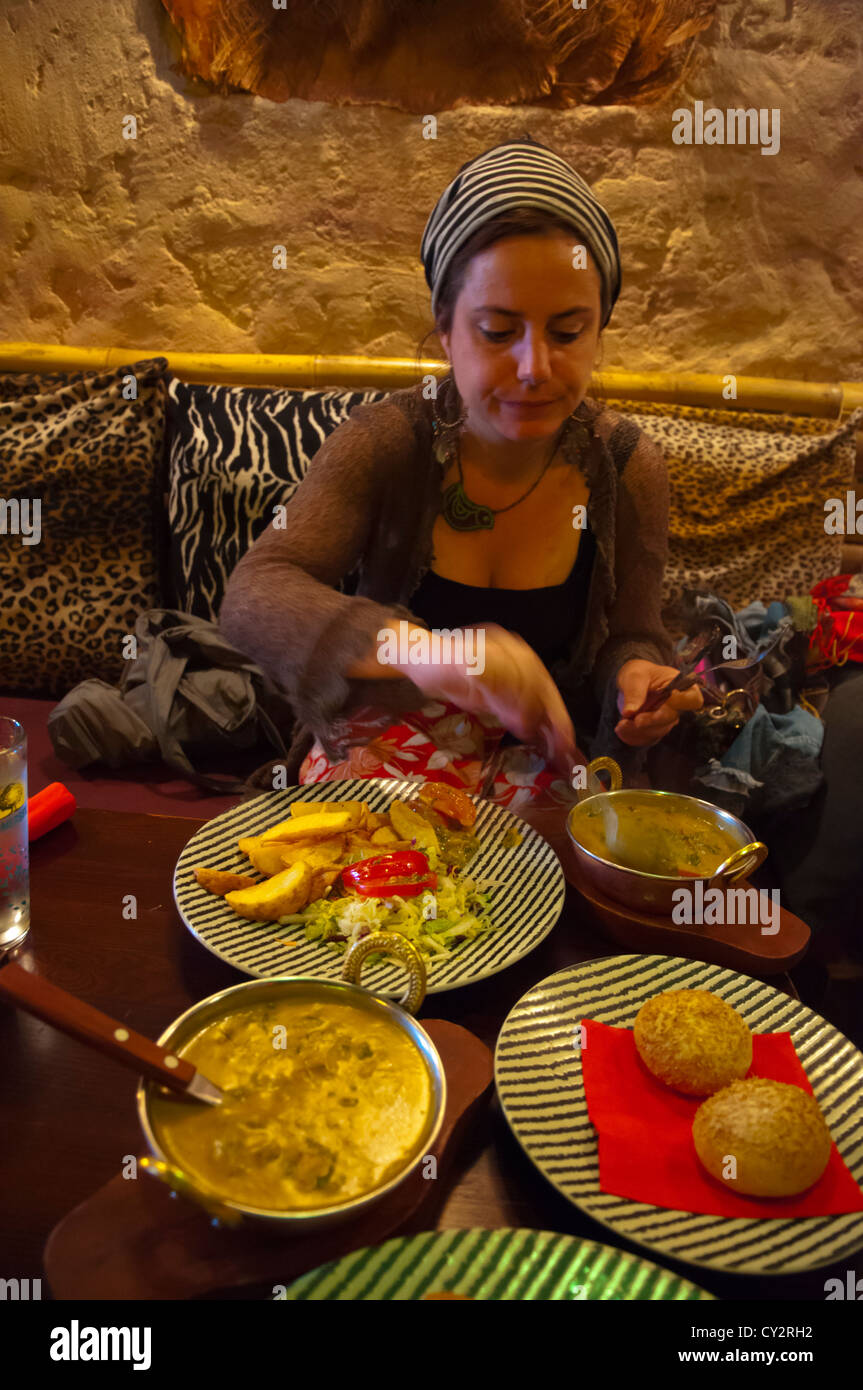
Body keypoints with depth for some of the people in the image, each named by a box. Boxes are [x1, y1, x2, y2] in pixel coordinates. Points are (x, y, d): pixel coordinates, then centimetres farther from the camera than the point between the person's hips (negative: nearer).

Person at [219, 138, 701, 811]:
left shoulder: (628, 466, -6)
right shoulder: (385, 441, -13)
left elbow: (629, 639, 4)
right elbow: (253, 597, -26)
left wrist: (636, 677, -23)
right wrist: (420, 649, -45)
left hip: (537, 756, 2)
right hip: (384, 741, -1)